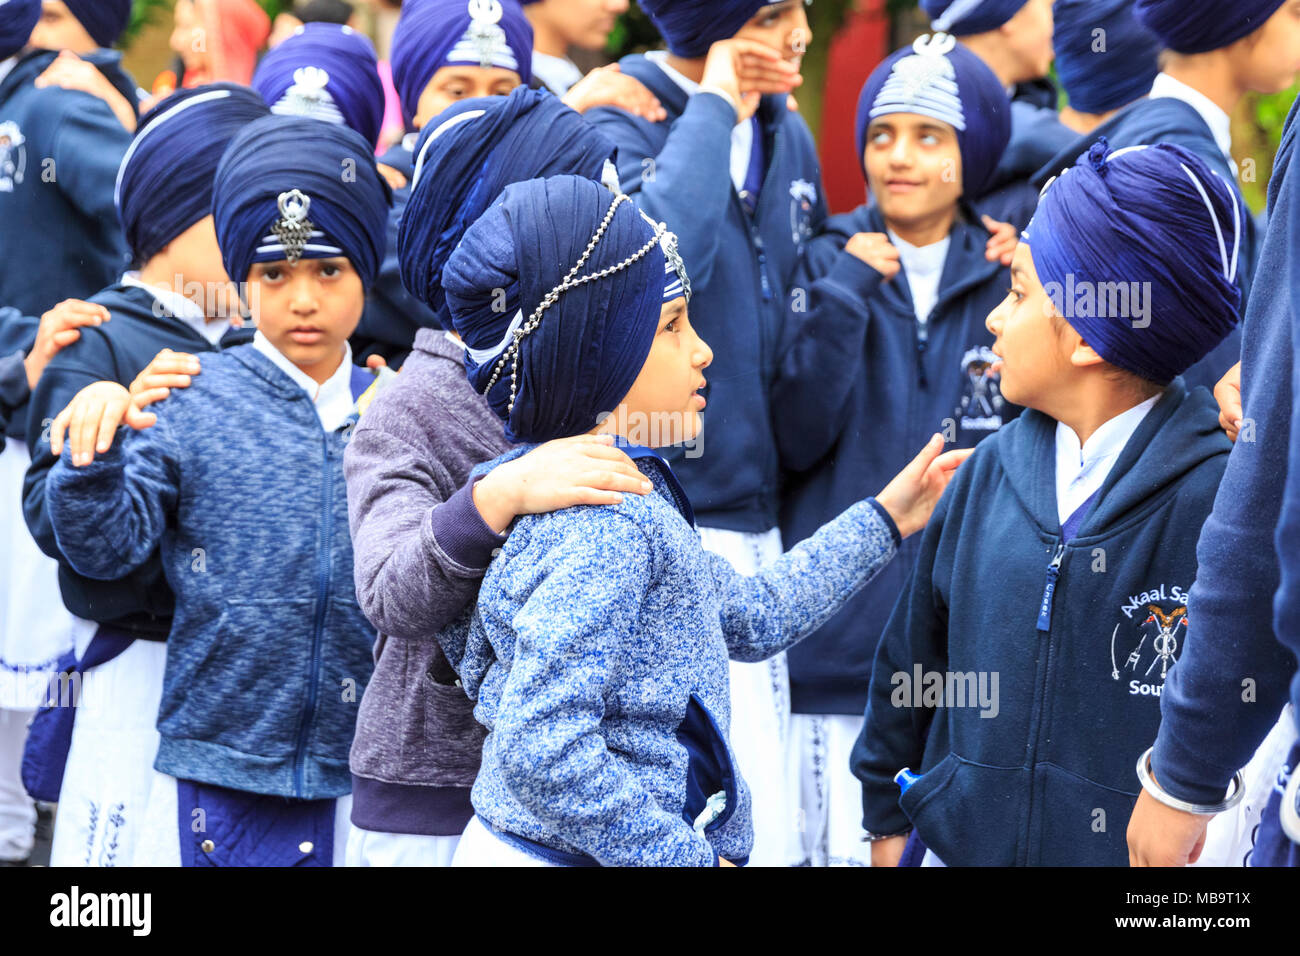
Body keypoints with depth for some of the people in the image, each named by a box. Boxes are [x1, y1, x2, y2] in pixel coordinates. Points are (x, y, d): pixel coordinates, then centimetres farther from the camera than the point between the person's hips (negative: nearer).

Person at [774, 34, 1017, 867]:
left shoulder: (1008, 278, 8)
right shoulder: (831, 266, 4)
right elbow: (797, 439, -7)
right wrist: (847, 291, -11)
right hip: (844, 634, -2)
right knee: (845, 848, -3)